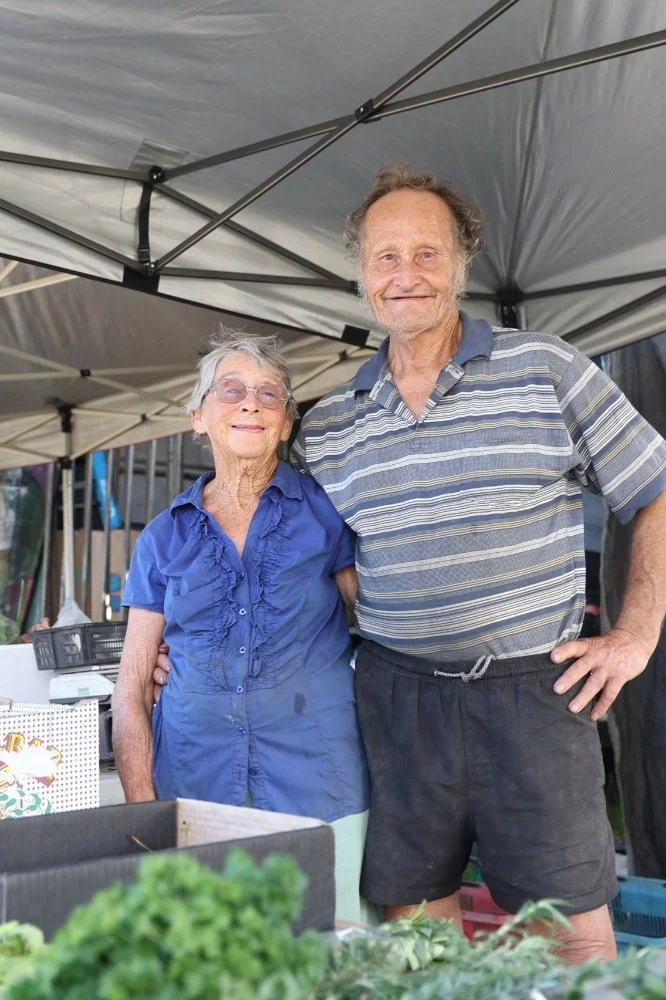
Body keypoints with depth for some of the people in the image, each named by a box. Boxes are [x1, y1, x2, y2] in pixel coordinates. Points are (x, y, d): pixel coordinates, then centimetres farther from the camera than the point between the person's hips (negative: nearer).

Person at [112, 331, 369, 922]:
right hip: (193, 787, 2)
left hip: (318, 788, -1)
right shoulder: (164, 539, 7)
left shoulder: (326, 509, 2)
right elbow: (132, 687, 7)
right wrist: (143, 813, -4)